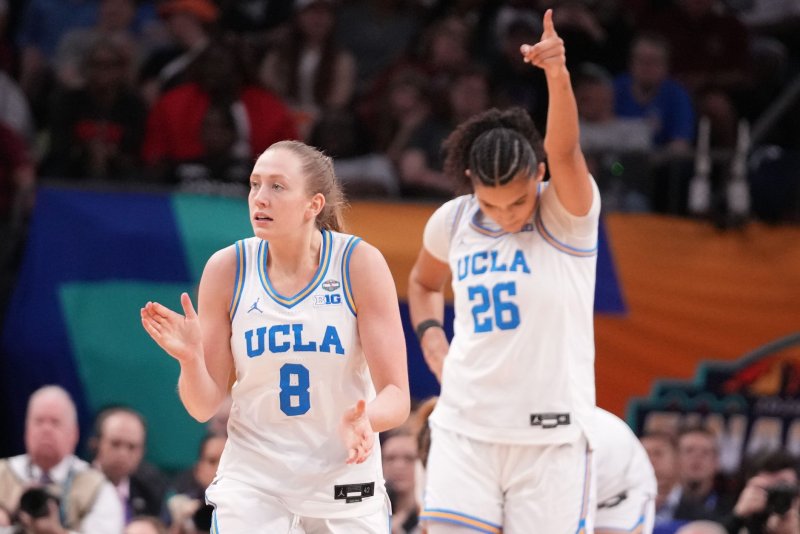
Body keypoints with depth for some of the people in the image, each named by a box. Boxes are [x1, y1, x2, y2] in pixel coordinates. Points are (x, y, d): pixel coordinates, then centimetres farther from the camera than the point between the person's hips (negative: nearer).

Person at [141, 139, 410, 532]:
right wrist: (190, 358, -24)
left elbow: (396, 395, -13)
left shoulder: (360, 263, -11)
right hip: (252, 474, 0)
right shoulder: (228, 268, -7)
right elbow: (203, 407, -3)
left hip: (343, 471, 0)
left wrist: (364, 420, -35)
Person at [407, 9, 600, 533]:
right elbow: (424, 281, 26)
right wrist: (431, 335, 6)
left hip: (550, 435, -3)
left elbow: (564, 150, -28)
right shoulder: (451, 222, 4)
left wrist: (558, 75, -46)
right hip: (465, 427, 3)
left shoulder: (568, 214, -8)